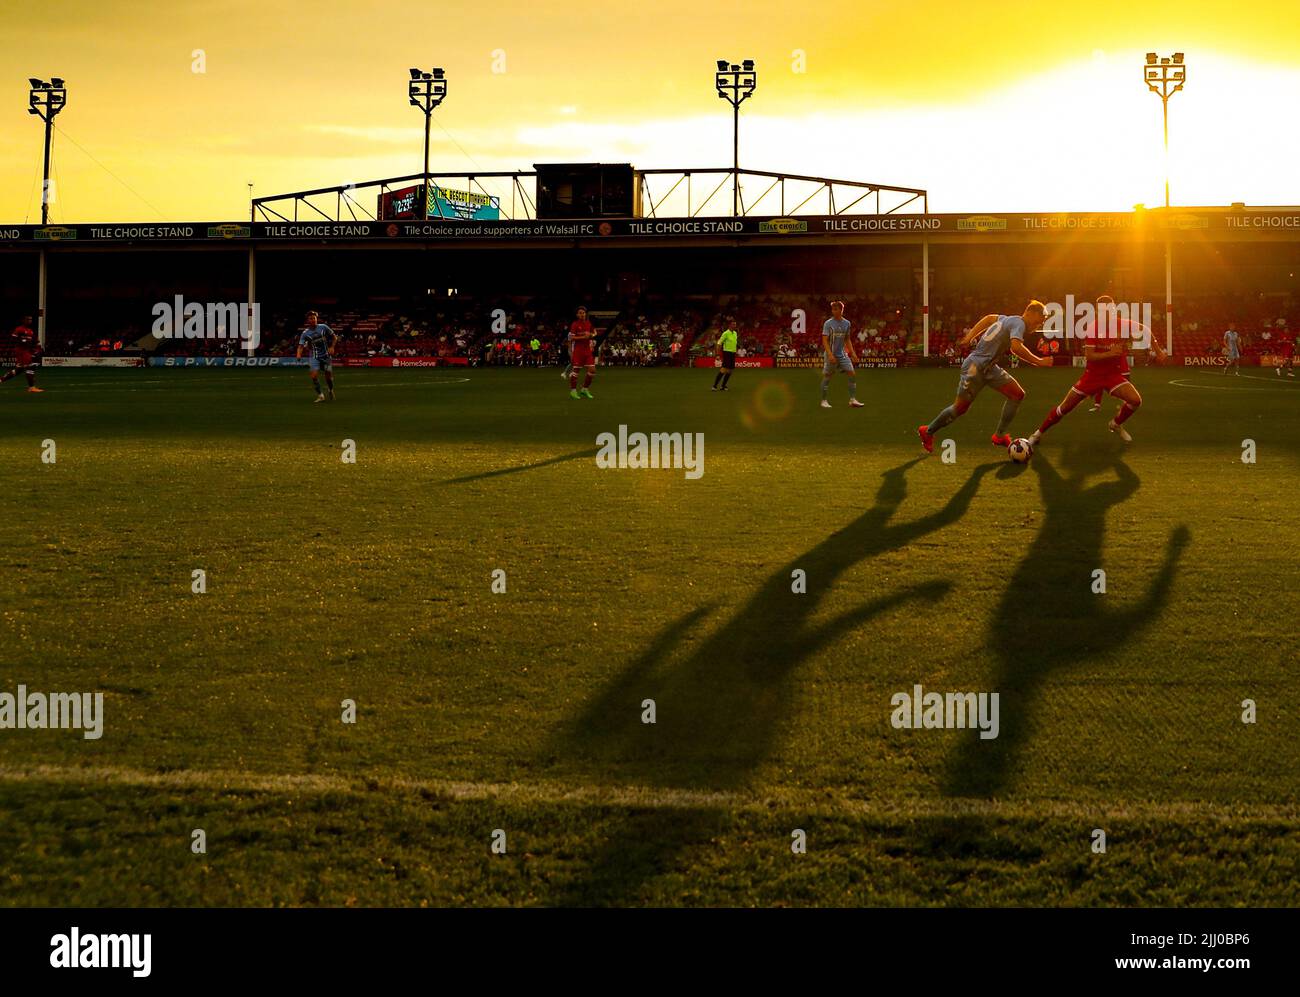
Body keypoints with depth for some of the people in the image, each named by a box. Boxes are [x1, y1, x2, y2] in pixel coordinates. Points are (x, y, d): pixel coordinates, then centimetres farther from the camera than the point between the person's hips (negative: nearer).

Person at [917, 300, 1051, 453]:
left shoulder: (1010, 320, 11)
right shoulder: (1019, 323, -17)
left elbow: (989, 318, 27)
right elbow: (1016, 347, -35)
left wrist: (970, 336, 27)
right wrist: (1039, 361, -28)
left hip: (989, 368, 10)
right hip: (975, 367, -10)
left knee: (1018, 395, 2)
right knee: (960, 407, 2)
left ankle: (999, 436, 8)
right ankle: (927, 432, 20)